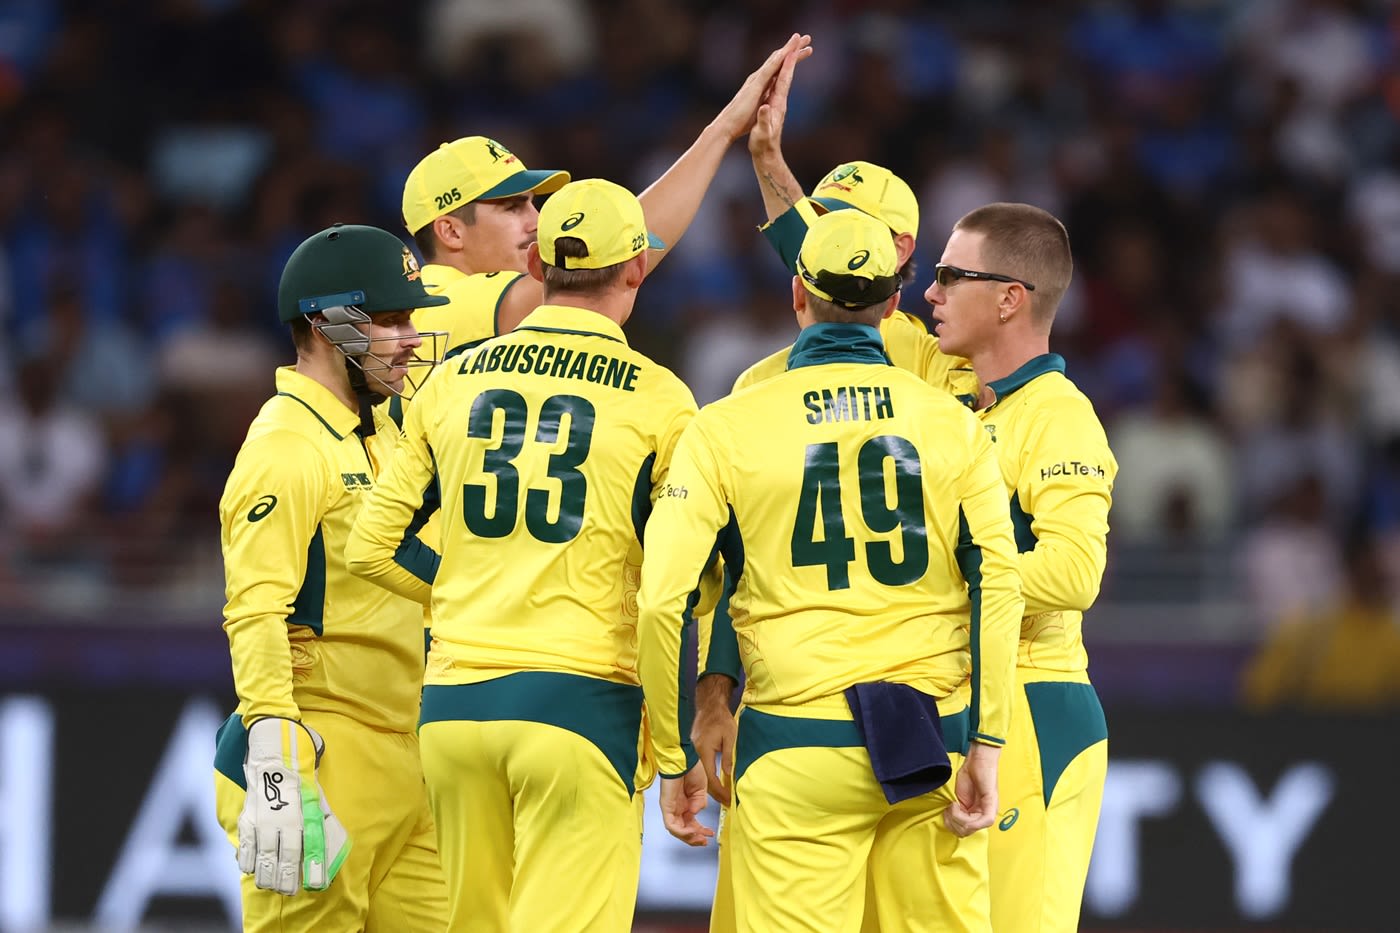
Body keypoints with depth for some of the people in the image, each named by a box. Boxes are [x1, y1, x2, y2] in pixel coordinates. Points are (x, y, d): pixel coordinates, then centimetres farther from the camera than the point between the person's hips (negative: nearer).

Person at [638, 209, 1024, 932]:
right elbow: (996, 587, -3)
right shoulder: (950, 422, 6)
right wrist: (985, 746, -3)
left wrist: (674, 762, 4)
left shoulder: (725, 429, 0)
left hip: (795, 747, -2)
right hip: (934, 734, 2)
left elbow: (664, 602, -4)